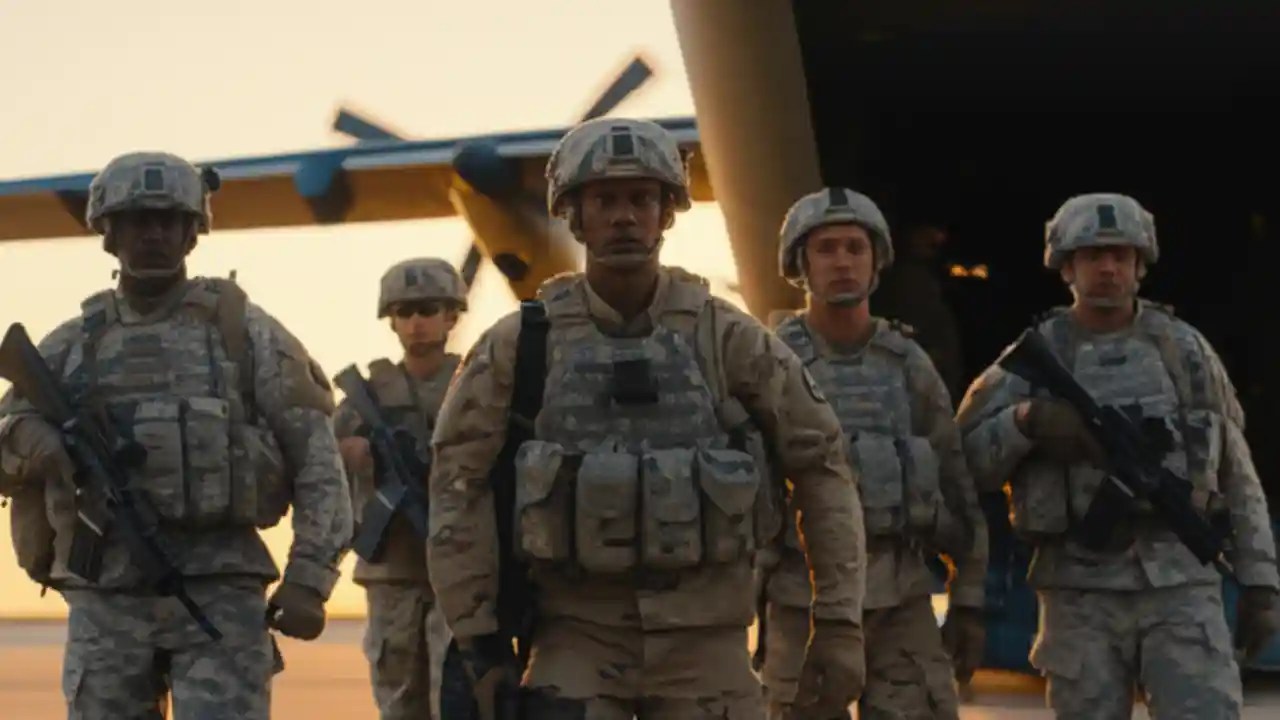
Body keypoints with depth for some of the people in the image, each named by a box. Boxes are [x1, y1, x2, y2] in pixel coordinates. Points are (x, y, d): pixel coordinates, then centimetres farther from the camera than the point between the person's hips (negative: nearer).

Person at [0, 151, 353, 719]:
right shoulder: (70, 347, 11)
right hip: (107, 602, 3)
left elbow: (317, 461, 0)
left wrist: (308, 579, -10)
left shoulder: (245, 332, 3)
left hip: (221, 593, -3)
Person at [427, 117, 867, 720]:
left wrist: (840, 623, -2)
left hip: (703, 638, 1)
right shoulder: (519, 345, -3)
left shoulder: (726, 337, -2)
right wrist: (476, 637, -3)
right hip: (577, 635, -1)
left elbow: (821, 463, 3)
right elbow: (459, 485, 1)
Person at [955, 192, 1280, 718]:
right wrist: (1028, 419, -17)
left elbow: (1236, 474, 10)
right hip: (1081, 591, 0)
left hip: (1180, 585, 0)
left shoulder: (1185, 349, 8)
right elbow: (966, 459, 0)